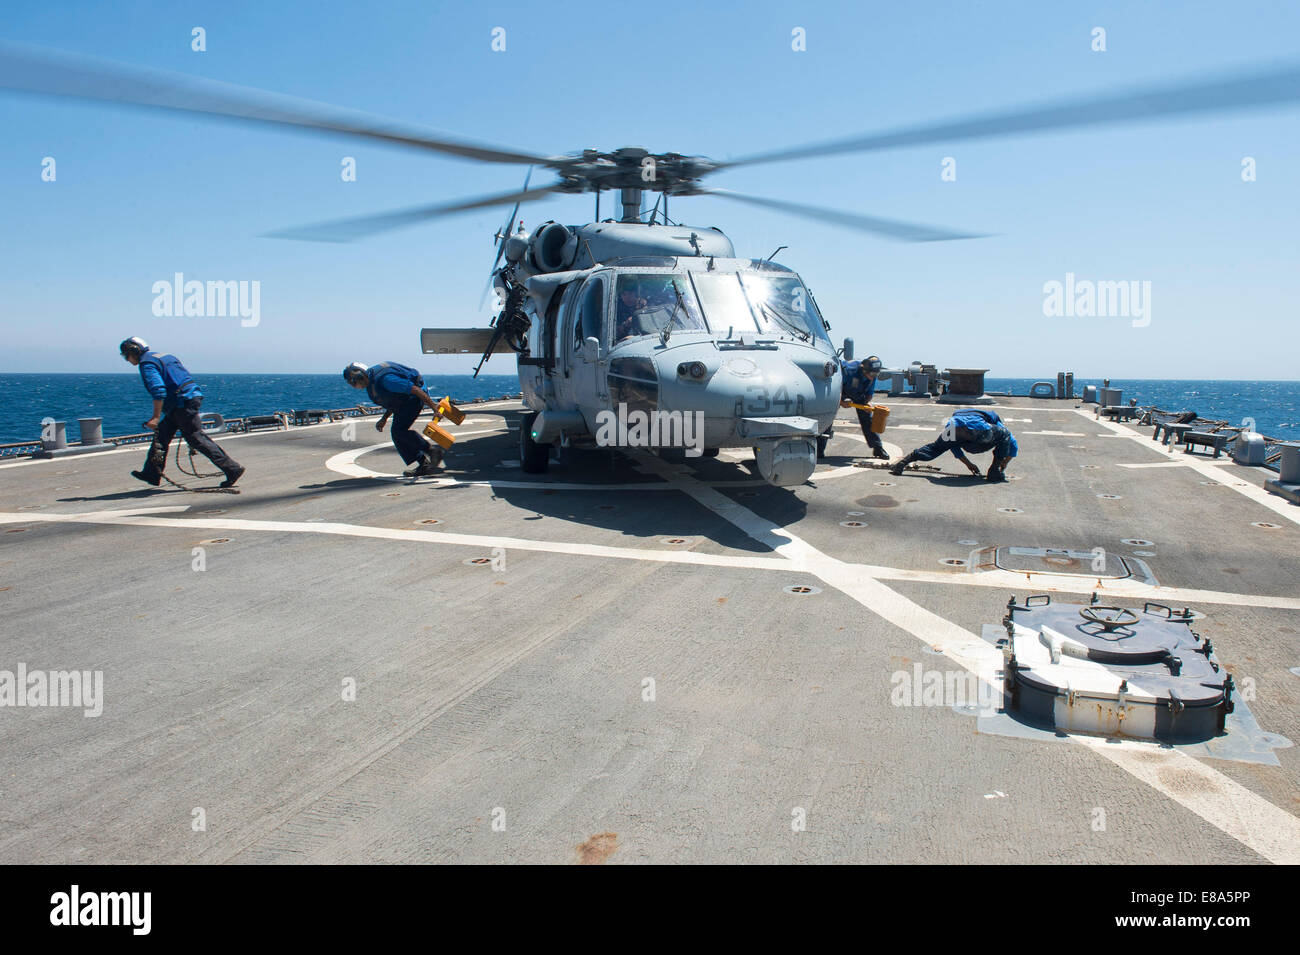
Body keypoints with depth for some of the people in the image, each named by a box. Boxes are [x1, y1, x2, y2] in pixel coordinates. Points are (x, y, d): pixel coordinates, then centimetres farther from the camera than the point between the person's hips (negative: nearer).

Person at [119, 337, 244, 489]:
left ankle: (232, 469, -11)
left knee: (197, 439, -9)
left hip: (182, 403, -10)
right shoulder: (162, 356, 23)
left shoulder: (146, 364, -7)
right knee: (161, 433, 15)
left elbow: (158, 391, -21)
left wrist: (156, 417, -22)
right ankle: (152, 473, 20)